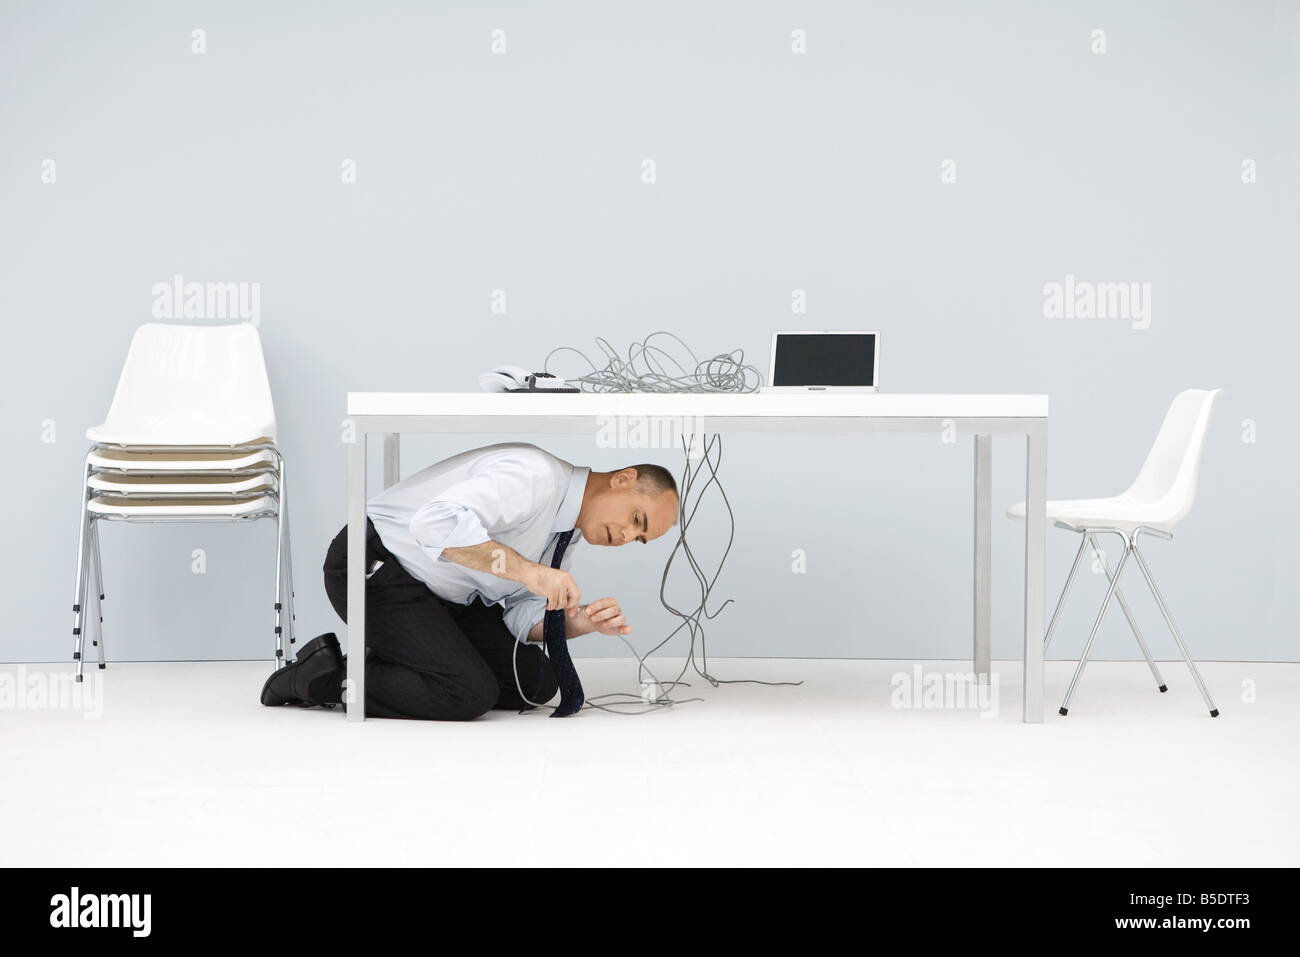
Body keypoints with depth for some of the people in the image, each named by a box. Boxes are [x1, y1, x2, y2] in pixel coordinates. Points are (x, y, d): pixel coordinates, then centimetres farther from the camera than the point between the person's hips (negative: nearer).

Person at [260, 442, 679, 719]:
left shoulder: (565, 534, 8)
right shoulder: (536, 475, -24)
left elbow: (524, 617, 4)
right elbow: (437, 522, -37)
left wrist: (586, 620, -15)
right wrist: (527, 570, -36)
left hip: (441, 595, 10)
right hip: (376, 566, -10)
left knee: (536, 682, 2)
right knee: (469, 695, -22)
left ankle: (387, 662, 10)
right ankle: (333, 675, -5)